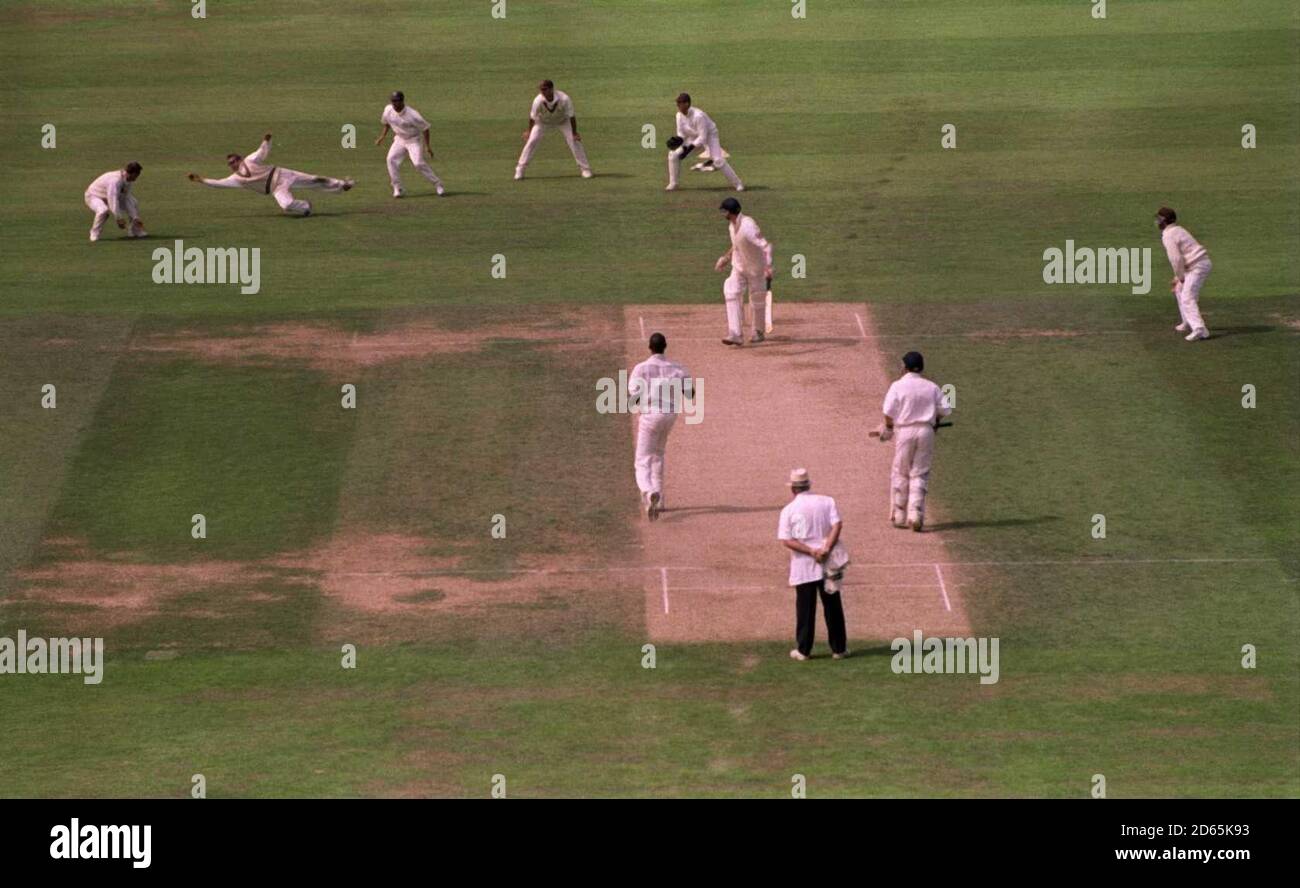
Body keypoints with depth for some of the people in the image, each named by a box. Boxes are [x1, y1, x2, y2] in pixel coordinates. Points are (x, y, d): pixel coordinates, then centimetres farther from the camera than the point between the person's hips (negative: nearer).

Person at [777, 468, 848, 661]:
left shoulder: (788, 510, -2)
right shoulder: (826, 502, 2)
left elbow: (786, 540, -11)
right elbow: (837, 525, -12)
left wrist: (810, 551, -13)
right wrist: (826, 548, -18)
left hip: (803, 566, -2)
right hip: (828, 564, 2)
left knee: (805, 608, 5)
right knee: (832, 606, 9)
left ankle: (803, 650, 8)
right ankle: (839, 648, 13)